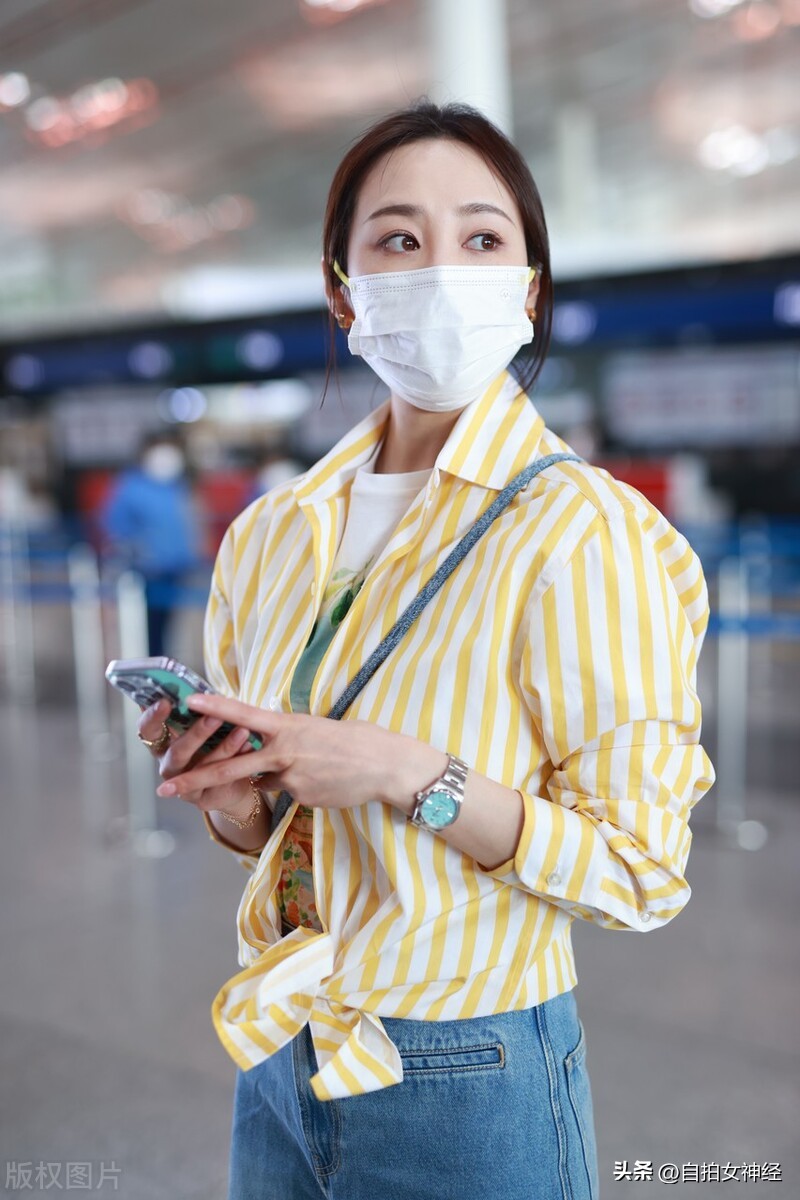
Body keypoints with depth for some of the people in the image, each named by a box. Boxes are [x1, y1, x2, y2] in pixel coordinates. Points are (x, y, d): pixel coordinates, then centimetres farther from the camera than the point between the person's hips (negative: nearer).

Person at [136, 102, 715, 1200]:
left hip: (472, 1095, -5)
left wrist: (413, 775, -26)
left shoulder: (585, 533, -17)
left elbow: (641, 870, -16)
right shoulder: (269, 534, 1)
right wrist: (229, 797, -10)